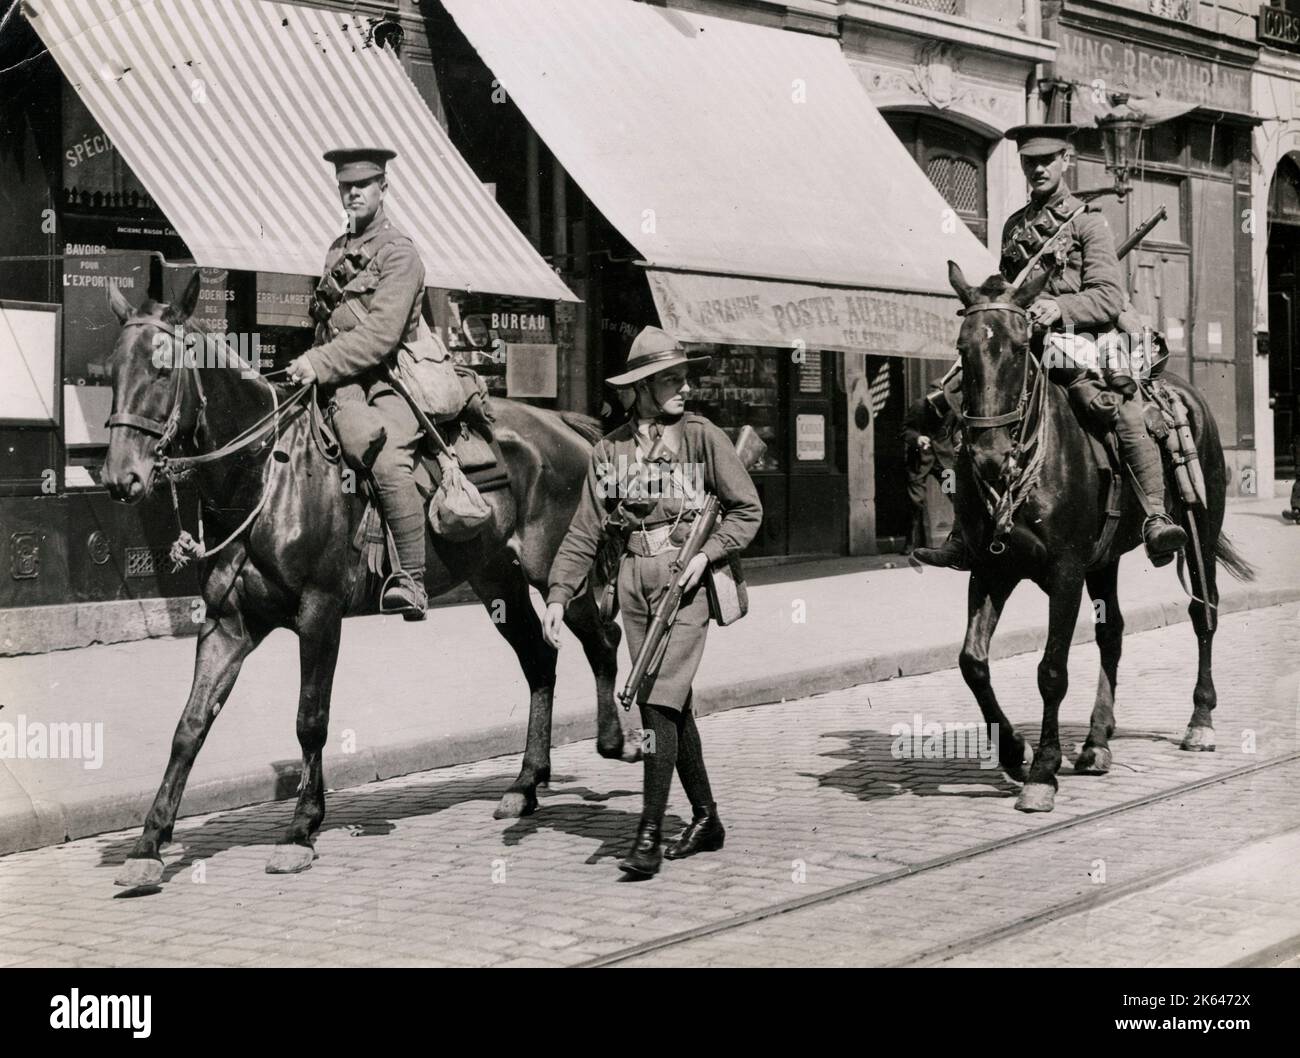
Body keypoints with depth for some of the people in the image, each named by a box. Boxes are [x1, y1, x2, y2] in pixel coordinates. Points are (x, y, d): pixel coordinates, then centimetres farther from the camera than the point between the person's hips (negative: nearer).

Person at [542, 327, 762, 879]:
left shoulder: (702, 436, -2)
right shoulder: (611, 449, 8)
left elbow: (747, 510, 1)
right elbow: (585, 532, 9)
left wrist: (707, 554, -12)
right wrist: (558, 593, 0)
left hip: (686, 576, -4)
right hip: (634, 576, 4)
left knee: (661, 702, -13)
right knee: (671, 706, 11)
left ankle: (649, 833, -11)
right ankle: (705, 818, 25)